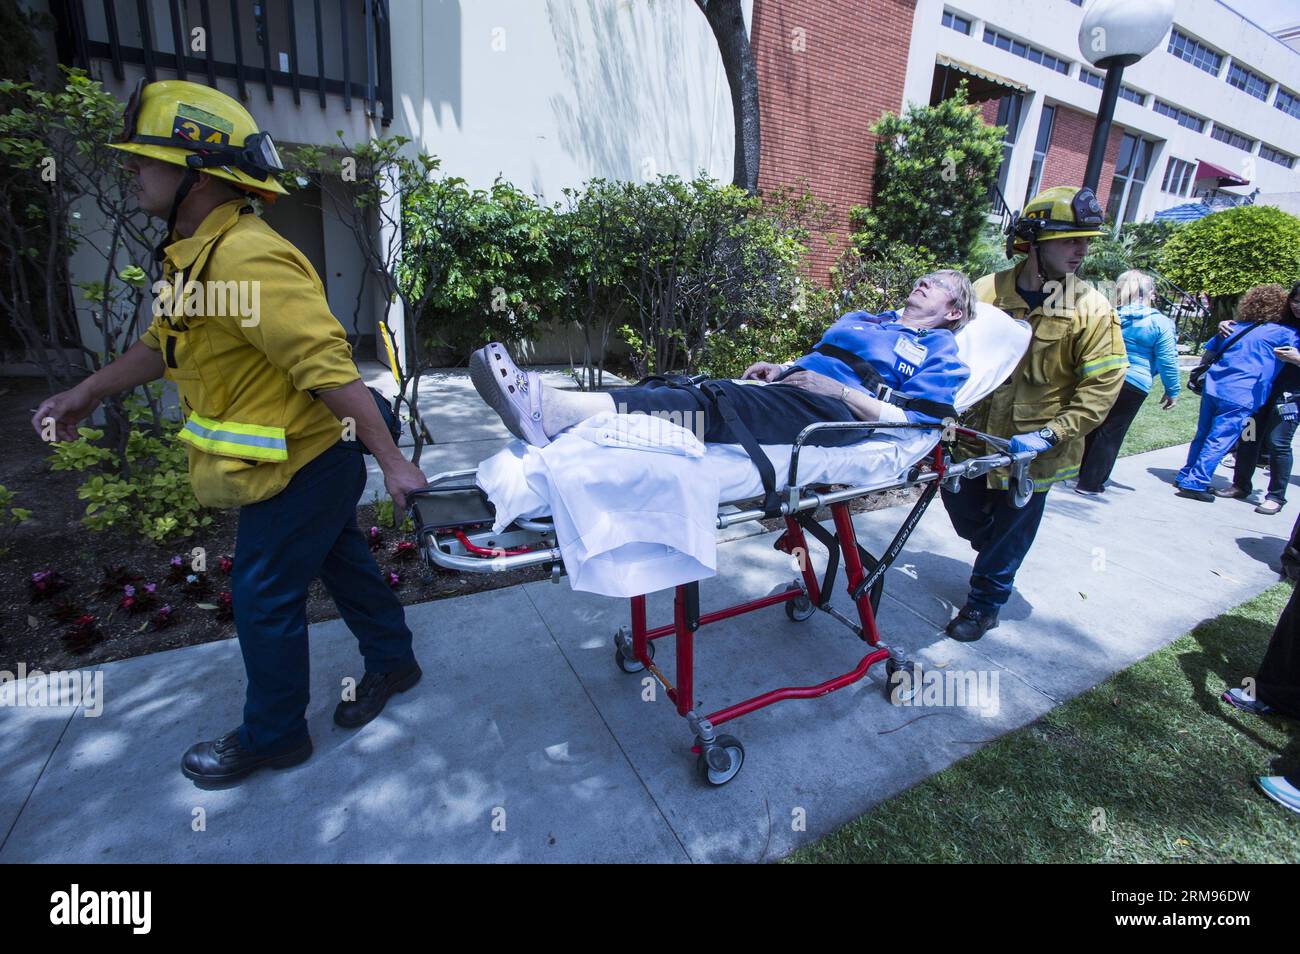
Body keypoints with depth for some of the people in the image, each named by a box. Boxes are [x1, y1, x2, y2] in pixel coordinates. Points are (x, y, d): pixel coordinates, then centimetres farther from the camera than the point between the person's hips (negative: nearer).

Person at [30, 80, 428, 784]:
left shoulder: (248, 260, -25)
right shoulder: (192, 254, 10)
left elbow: (330, 368, -30)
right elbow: (165, 343, 22)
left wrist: (392, 461, -30)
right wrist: (85, 395, 21)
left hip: (301, 465, -9)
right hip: (306, 459, 10)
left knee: (264, 596, 5)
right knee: (342, 562, 21)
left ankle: (272, 735, 28)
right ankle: (391, 662, 41)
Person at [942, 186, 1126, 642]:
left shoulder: (1091, 308, -10)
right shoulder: (986, 291, -5)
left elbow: (1102, 384, -10)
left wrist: (1051, 435, -19)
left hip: (1033, 450, -3)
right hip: (977, 433, 3)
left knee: (1011, 530, 10)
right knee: (960, 502, 17)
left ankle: (985, 604, 30)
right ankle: (995, 554, 48)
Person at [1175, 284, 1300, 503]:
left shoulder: (1235, 327, 15)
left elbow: (1208, 355, 18)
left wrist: (1204, 375, 28)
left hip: (1213, 388, 5)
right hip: (1240, 396, -5)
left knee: (1203, 435, 13)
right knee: (1219, 441, -3)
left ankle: (1186, 477, 19)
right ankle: (1195, 483, -4)